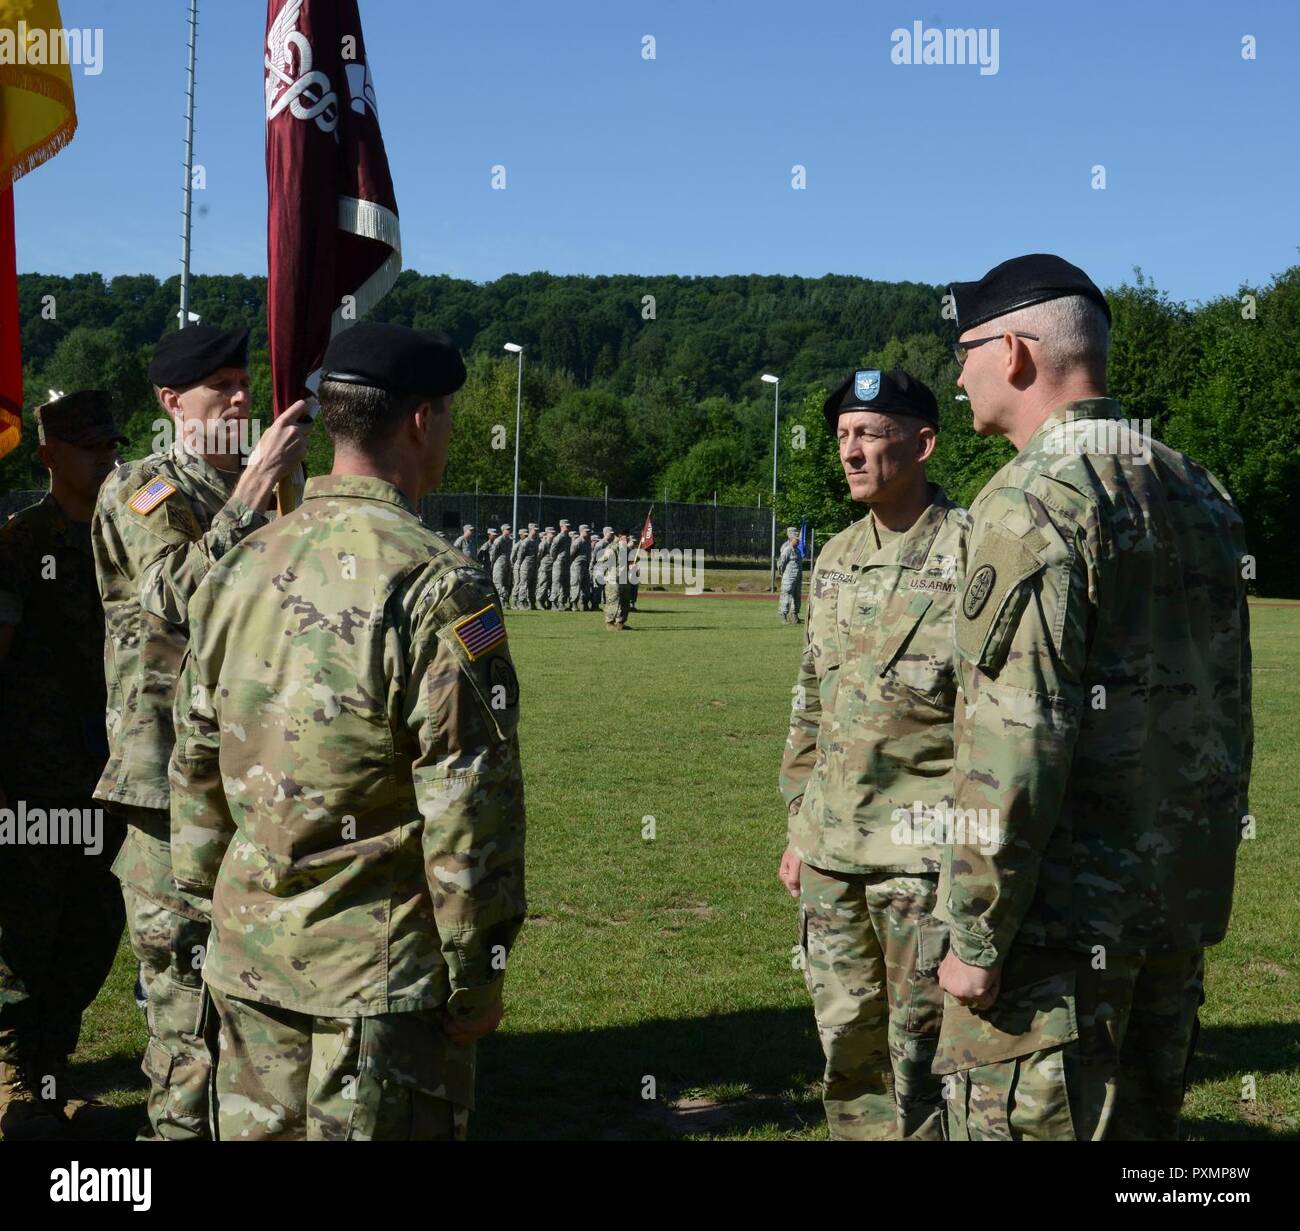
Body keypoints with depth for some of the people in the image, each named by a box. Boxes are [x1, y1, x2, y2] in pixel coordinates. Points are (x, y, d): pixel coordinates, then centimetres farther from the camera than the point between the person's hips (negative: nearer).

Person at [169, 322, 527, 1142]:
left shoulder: (243, 571, 5)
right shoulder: (438, 586, -17)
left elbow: (196, 762, 12)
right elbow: (467, 802, -17)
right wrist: (478, 972, -8)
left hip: (247, 960, 7)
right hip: (382, 973, -6)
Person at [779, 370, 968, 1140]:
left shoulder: (977, 557, -10)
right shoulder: (837, 559, 11)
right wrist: (798, 828, 16)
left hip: (924, 852, -6)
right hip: (831, 849, 7)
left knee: (922, 1055, 2)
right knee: (847, 1045, 14)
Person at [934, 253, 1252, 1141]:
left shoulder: (1035, 499, -15)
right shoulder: (1198, 492, 12)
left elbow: (1016, 739, -21)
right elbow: (1231, 714, 16)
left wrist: (976, 934, -16)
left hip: (1064, 907, -8)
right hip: (1182, 902, 8)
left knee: (1027, 1122, 0)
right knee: (1142, 1123, 18)